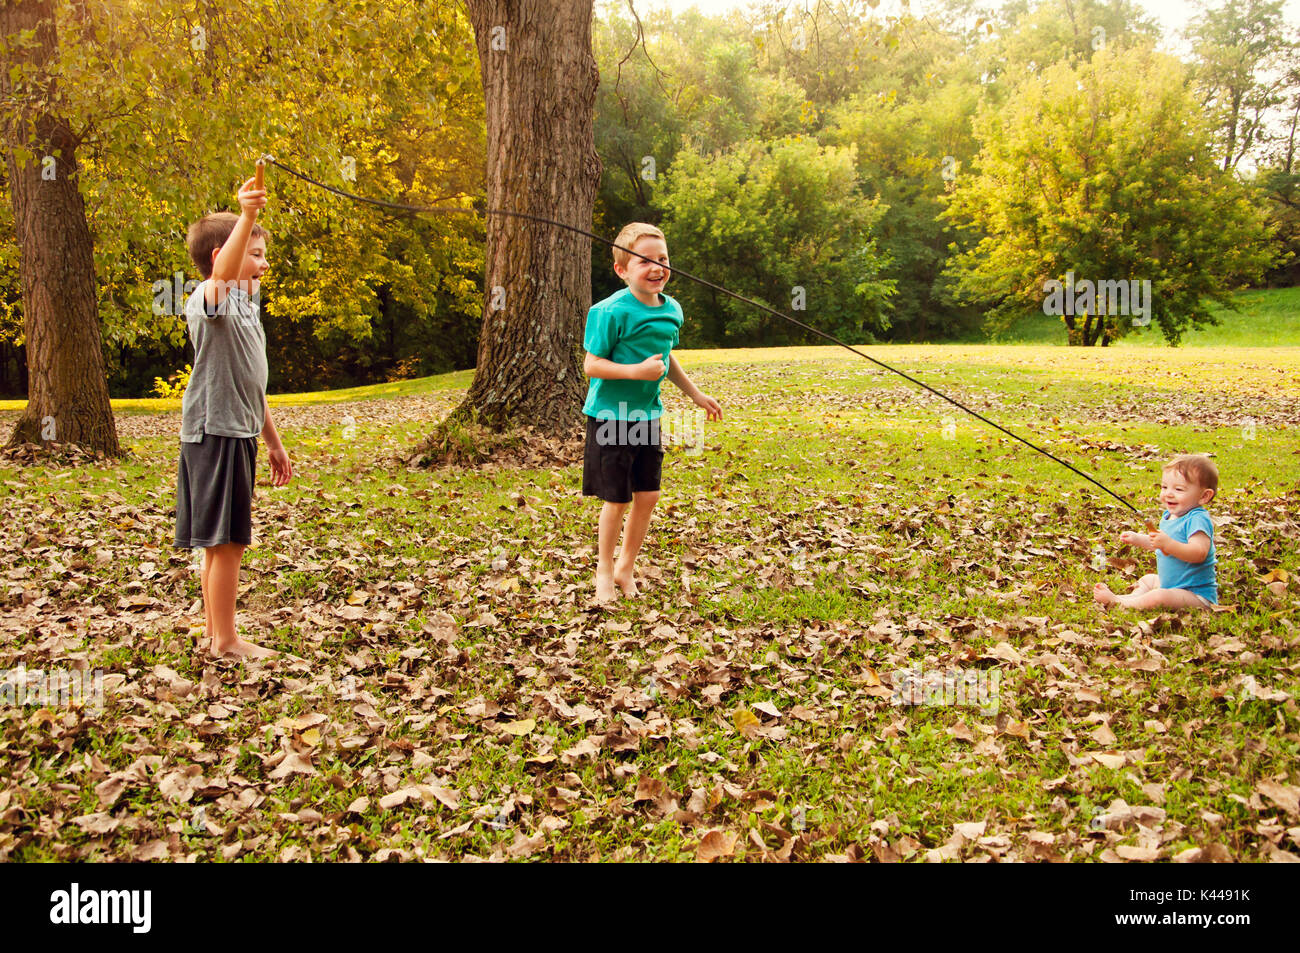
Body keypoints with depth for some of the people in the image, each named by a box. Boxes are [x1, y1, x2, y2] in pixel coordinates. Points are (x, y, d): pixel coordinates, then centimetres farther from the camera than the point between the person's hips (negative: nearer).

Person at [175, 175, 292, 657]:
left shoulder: (245, 307, 20)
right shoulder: (208, 300, -10)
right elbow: (223, 272, -36)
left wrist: (273, 441, 27)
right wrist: (247, 215, -49)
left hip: (236, 435, 10)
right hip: (215, 432, -10)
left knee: (221, 542, 14)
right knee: (224, 540, -5)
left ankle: (215, 633, 22)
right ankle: (225, 640, 3)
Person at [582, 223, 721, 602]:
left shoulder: (671, 310, 4)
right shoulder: (611, 312, -18)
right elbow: (591, 364, -17)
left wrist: (697, 395, 23)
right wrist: (637, 371, -28)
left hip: (647, 415, 6)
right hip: (611, 416, -6)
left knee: (648, 495, 8)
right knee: (617, 499, 2)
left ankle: (626, 567, 27)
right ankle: (604, 572, 23)